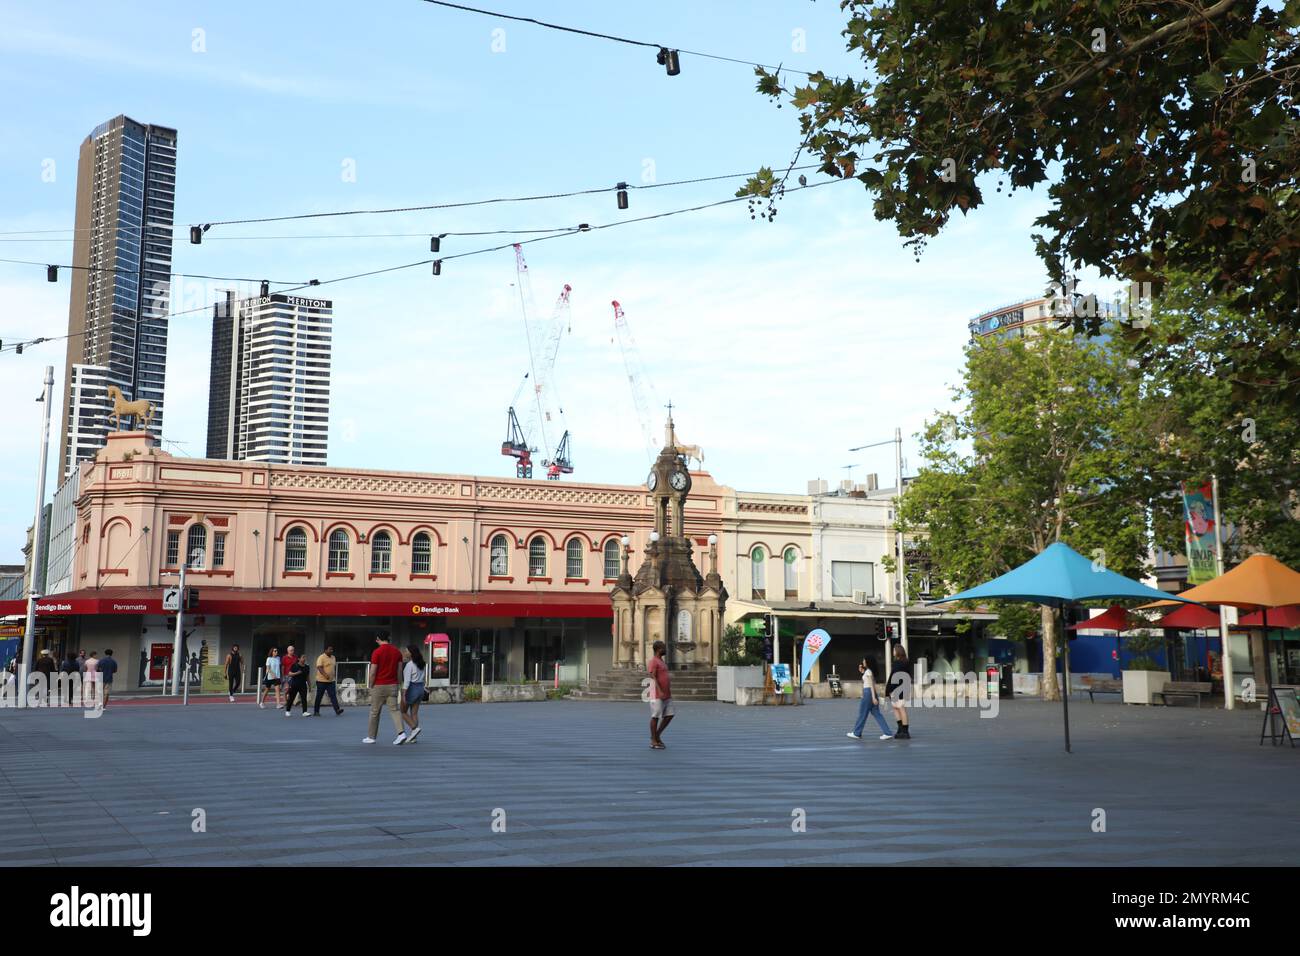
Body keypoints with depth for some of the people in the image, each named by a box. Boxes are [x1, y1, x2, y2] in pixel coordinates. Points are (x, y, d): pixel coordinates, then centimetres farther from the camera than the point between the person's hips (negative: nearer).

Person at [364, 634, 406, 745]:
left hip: (379, 686, -4)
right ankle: (401, 733, -16)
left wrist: (371, 687, -1)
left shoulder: (377, 652, -12)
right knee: (394, 710, 3)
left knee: (374, 712, 9)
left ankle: (371, 737, 19)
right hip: (392, 686, 4)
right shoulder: (397, 651, 3)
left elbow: (373, 672, -12)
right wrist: (395, 683, 13)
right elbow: (399, 670, 5)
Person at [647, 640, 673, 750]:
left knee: (669, 715, 8)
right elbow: (653, 677, -18)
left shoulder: (661, 661, 18)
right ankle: (653, 741, 5)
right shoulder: (653, 661, -10)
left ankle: (657, 735, 19)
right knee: (655, 716, -2)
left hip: (667, 695, 9)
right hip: (657, 695, -9)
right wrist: (660, 692, -25)